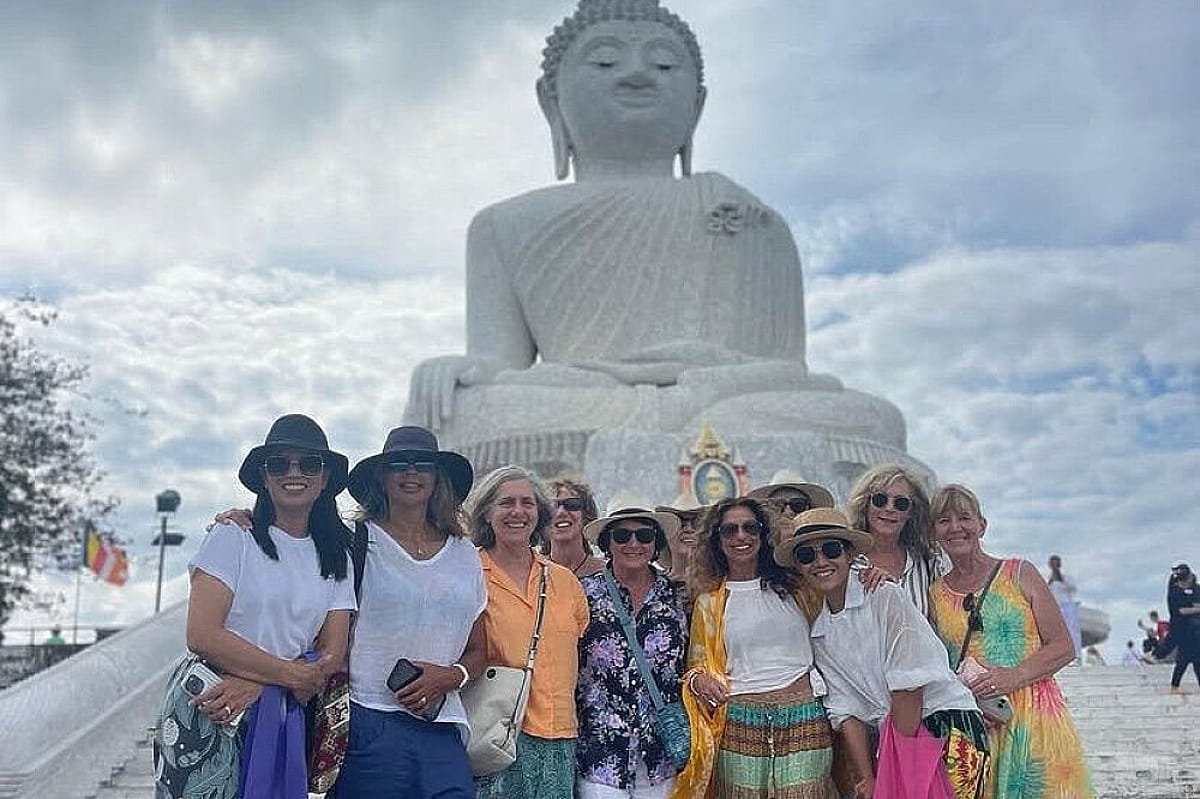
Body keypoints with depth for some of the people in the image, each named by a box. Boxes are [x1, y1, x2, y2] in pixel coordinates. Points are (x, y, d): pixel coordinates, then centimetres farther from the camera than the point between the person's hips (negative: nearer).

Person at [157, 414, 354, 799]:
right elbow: (202, 635, -12)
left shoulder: (336, 560, 10)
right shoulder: (233, 537, -2)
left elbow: (332, 654, 1)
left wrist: (254, 684, -15)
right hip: (208, 712, -4)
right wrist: (294, 674, -11)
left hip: (283, 721, 4)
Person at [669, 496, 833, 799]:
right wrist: (698, 680, -8)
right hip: (739, 724, 0)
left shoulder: (795, 587, 10)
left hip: (803, 719, 0)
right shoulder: (709, 601, 10)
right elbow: (698, 664, 14)